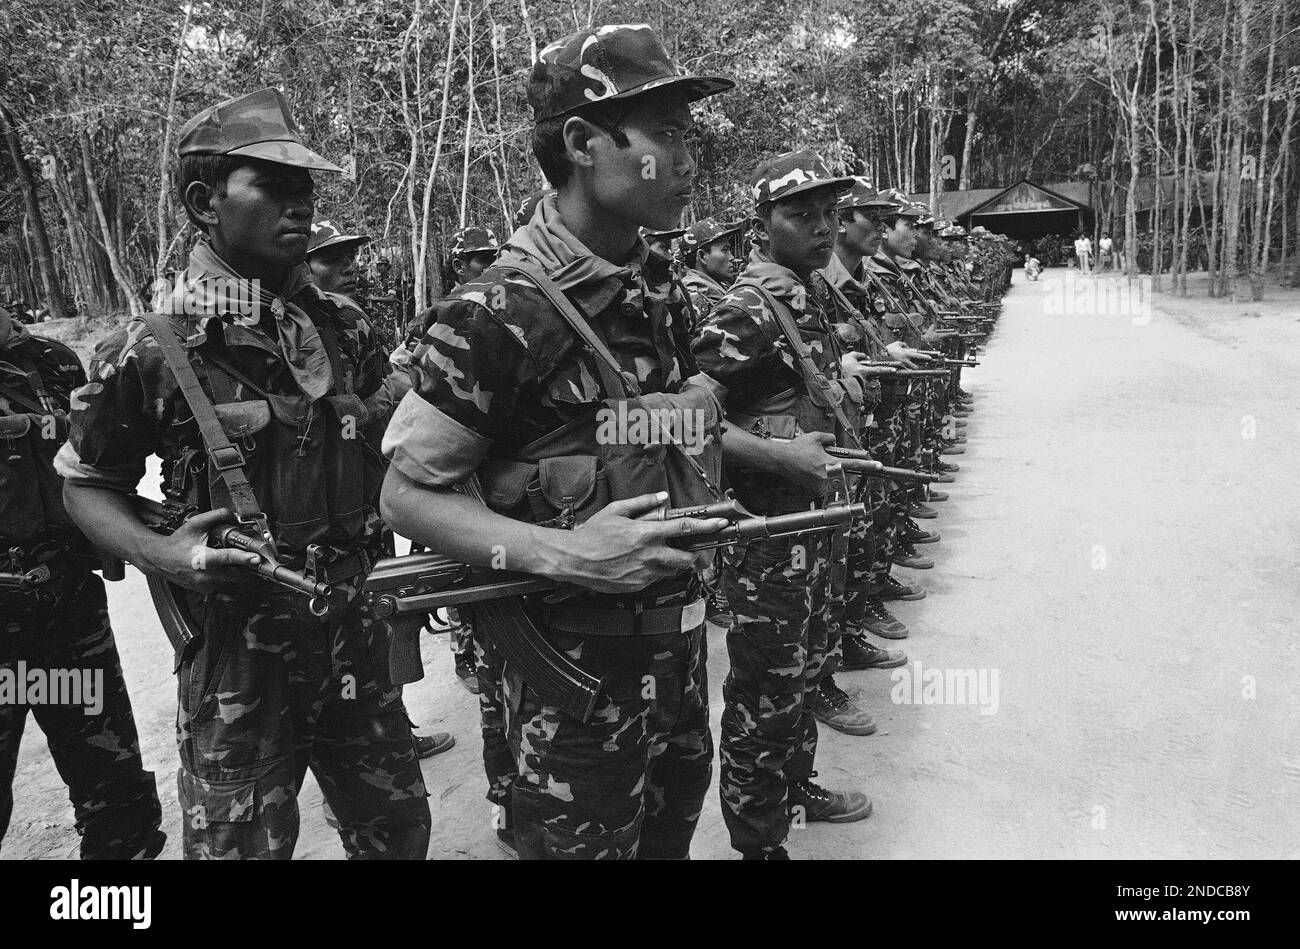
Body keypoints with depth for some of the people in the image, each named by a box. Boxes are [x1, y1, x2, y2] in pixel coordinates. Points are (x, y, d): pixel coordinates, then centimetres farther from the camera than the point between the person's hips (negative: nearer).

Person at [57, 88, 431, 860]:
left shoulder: (350, 332, 1)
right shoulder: (152, 353, -11)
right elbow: (87, 487, 1)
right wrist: (159, 552, -17)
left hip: (359, 641, 5)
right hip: (238, 658, -4)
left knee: (399, 832, 20)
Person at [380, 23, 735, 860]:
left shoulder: (661, 290, 3)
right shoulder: (499, 314, -20)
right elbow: (410, 496, -15)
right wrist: (560, 552, -27)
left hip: (679, 641, 7)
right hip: (576, 667, -7)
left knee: (673, 831, 24)